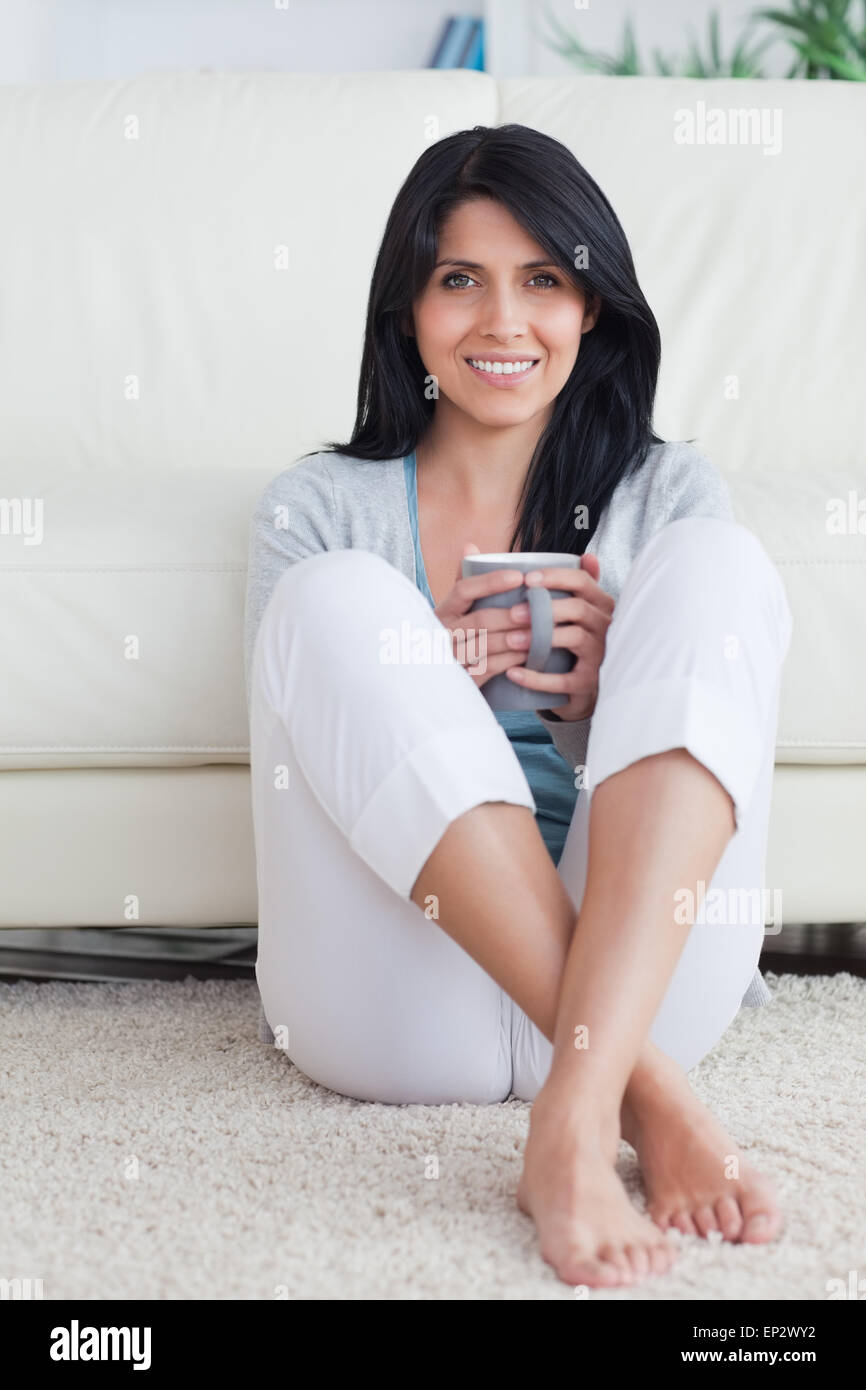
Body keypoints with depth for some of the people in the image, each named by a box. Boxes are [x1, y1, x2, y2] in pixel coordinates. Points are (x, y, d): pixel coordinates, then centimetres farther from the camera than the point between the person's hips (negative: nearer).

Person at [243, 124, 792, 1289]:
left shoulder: (668, 492, 16)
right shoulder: (318, 509, 14)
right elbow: (293, 763, 10)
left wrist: (605, 701, -9)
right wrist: (411, 692, -10)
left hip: (642, 965, 1)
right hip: (396, 1009, 0)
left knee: (717, 563, -15)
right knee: (337, 598, -20)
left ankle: (578, 1111, -34)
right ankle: (644, 1086, -31)